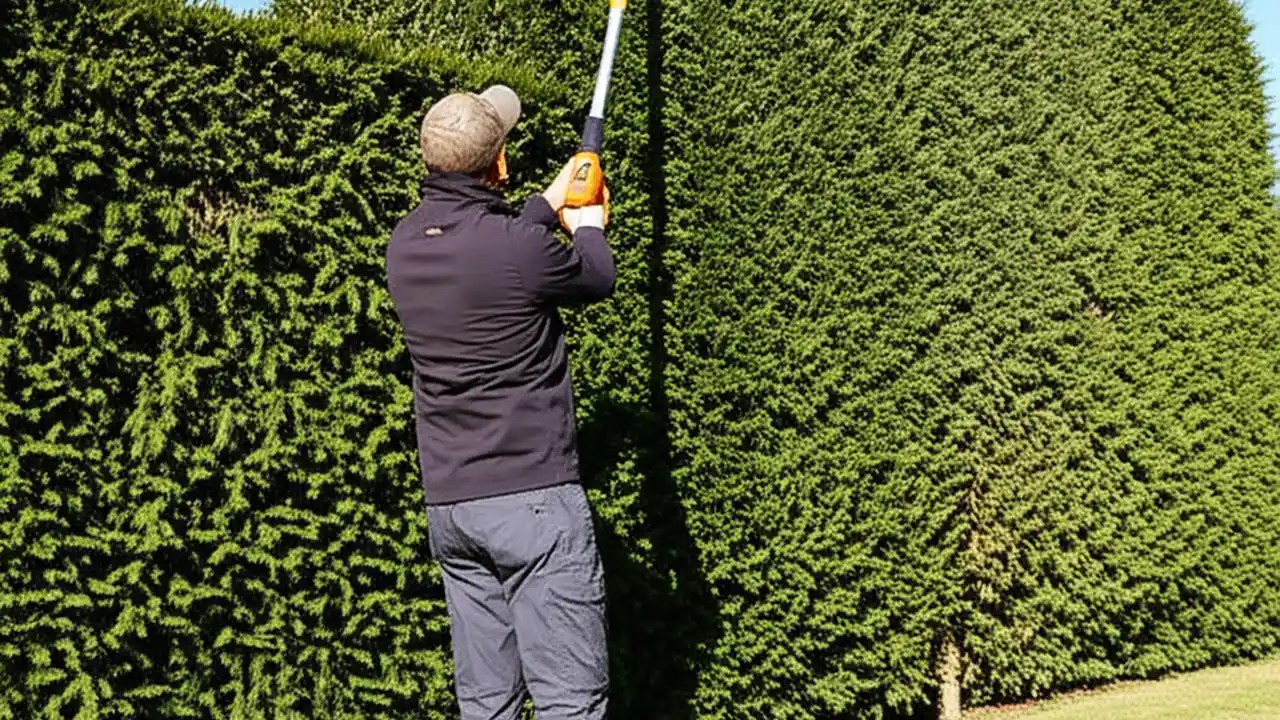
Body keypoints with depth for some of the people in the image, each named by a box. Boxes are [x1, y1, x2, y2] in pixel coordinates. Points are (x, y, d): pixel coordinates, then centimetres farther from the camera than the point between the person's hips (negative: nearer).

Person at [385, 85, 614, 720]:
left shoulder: (405, 245, 4)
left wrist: (552, 203, 37)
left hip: (447, 505, 7)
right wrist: (590, 227, 28)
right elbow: (597, 280, 7)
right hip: (532, 499, -7)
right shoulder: (520, 246, -15)